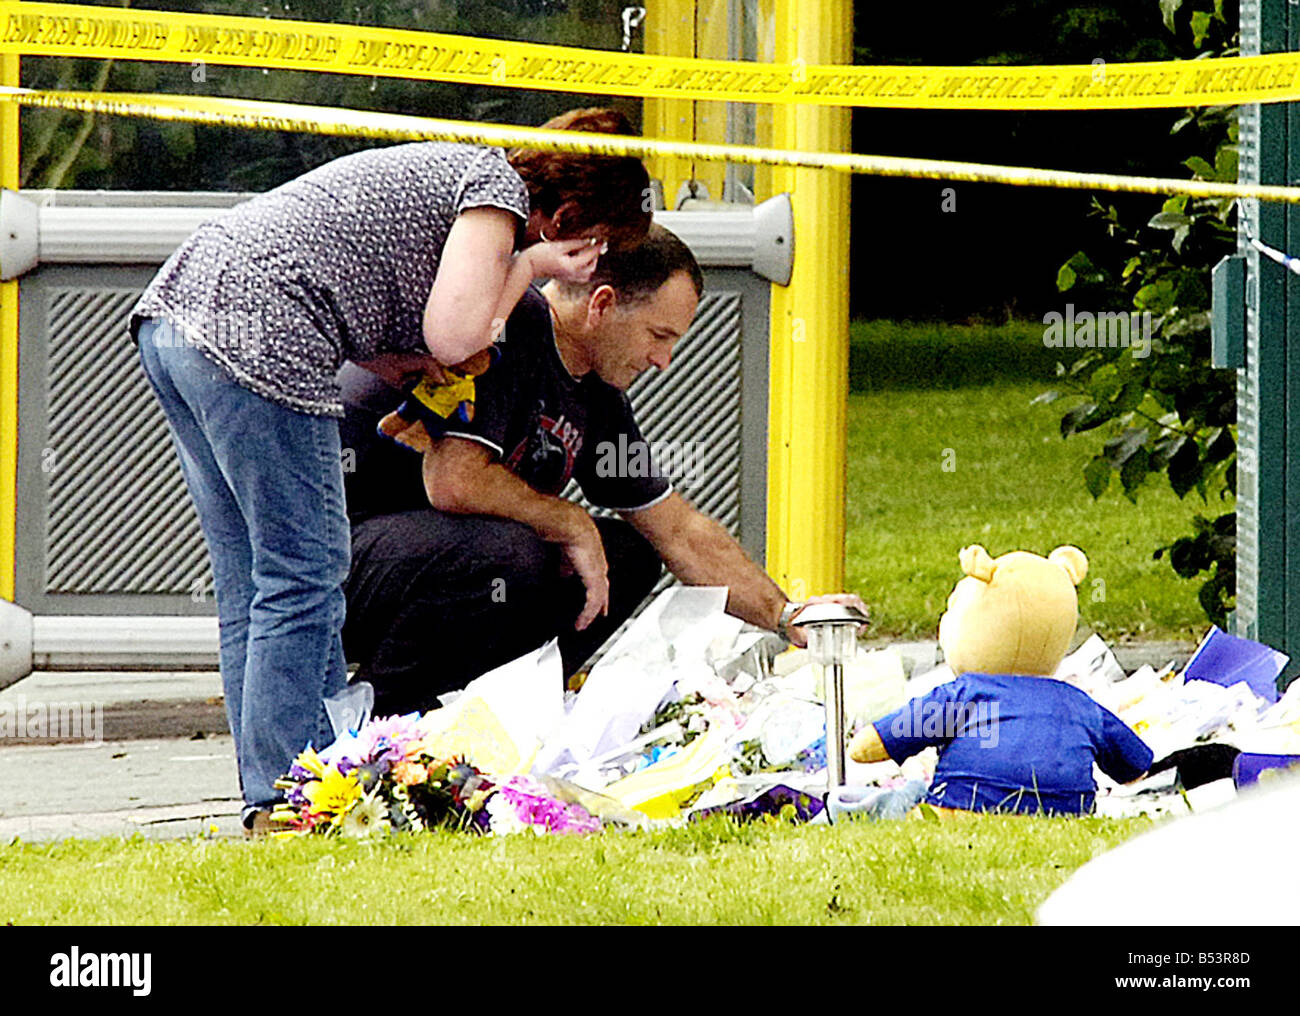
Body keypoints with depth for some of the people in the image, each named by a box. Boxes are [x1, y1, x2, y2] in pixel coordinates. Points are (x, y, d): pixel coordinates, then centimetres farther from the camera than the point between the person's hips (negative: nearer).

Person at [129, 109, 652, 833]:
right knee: (304, 575, -4)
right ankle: (285, 799, -5)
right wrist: (528, 265, 5)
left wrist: (388, 359, 10)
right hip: (252, 337, -10)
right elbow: (451, 337, -11)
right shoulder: (499, 186, -1)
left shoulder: (445, 171, 27)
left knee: (250, 582, 12)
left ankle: (270, 799, 14)